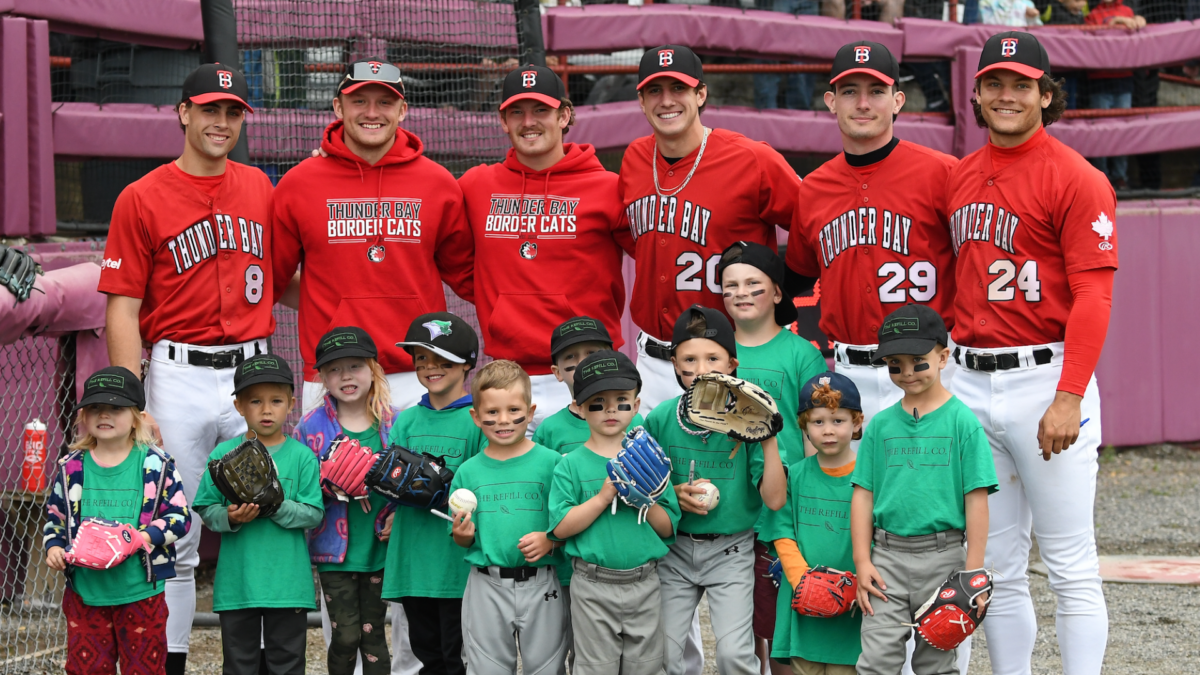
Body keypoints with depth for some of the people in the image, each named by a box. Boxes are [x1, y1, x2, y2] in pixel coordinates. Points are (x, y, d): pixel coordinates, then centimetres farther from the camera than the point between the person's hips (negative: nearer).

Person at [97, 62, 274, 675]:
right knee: (174, 541, -1)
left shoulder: (261, 188, 11)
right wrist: (133, 407, -13)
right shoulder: (142, 199, -2)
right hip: (178, 376, -3)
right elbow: (122, 309, -6)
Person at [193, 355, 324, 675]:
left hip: (287, 580, -1)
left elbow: (314, 514, -5)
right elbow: (206, 509, 2)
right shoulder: (223, 454, 2)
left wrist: (277, 507, -20)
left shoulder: (302, 456, -1)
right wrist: (229, 517, -18)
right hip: (236, 579, 1)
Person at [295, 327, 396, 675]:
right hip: (335, 550, -1)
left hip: (380, 548, 1)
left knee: (372, 632, 5)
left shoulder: (395, 423, 1)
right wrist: (328, 487, -17)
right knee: (344, 635, -1)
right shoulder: (311, 427, -1)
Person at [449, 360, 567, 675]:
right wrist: (462, 534, -12)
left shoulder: (550, 462, -3)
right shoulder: (468, 472, 5)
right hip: (486, 586, 2)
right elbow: (462, 540, 9)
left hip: (539, 586, -2)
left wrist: (550, 541, -19)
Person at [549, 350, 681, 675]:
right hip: (594, 587, -2)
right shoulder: (572, 465, -2)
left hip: (645, 585, 2)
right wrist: (603, 496, -18)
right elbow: (561, 527, -12)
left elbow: (668, 527, 4)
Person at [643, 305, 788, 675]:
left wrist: (769, 441, -25)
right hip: (675, 549, 2)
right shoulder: (660, 419, -4)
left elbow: (775, 500, -15)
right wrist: (674, 495, -11)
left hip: (731, 551, -2)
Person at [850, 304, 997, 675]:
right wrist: (862, 561, 0)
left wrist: (973, 573, -8)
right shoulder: (880, 425, 7)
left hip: (941, 556, -2)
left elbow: (976, 499, -5)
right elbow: (864, 494, 8)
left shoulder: (962, 421, -3)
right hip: (887, 555, 2)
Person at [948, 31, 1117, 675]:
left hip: (1045, 376, -7)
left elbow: (1092, 296, -13)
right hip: (970, 385, 7)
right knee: (996, 566, 10)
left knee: (1070, 567, -4)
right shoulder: (961, 177, 14)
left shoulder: (1076, 179, -7)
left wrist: (1068, 398, -21)